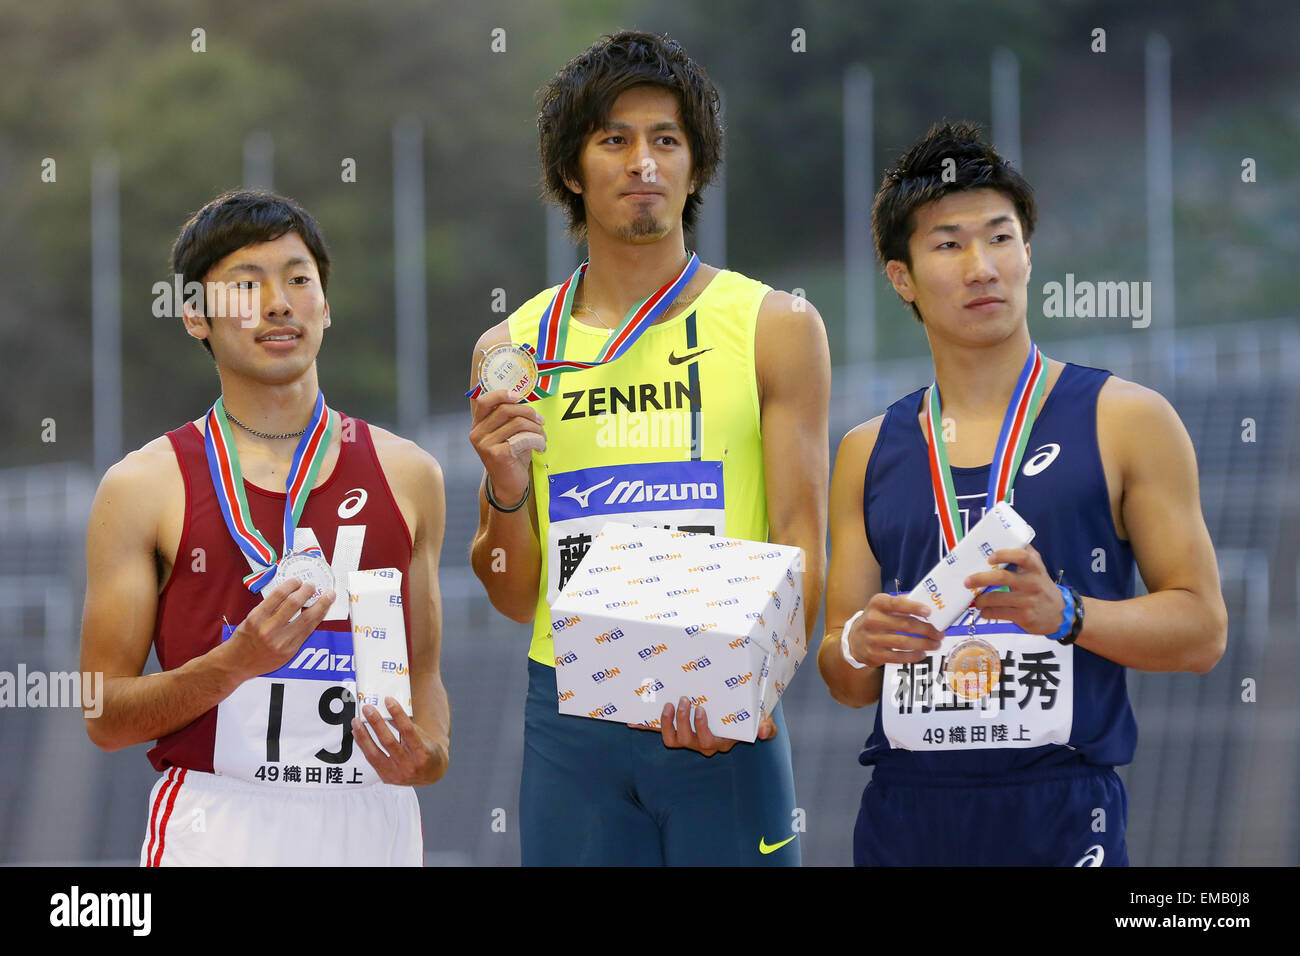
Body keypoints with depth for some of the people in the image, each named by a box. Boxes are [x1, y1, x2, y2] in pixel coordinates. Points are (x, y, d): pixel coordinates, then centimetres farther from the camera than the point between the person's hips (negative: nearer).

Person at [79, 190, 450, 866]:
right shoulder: (144, 487, -1)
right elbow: (105, 719, -3)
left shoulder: (407, 475, 8)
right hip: (216, 829, -2)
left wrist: (429, 752, -4)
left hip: (374, 826, 3)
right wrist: (238, 662, -17)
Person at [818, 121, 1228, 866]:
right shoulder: (869, 455, 12)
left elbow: (1201, 630, -2)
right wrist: (860, 646, -8)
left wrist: (1062, 614, -17)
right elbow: (847, 684, 15)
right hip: (905, 815, 3)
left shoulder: (1127, 423, 2)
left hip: (1058, 812, -3)